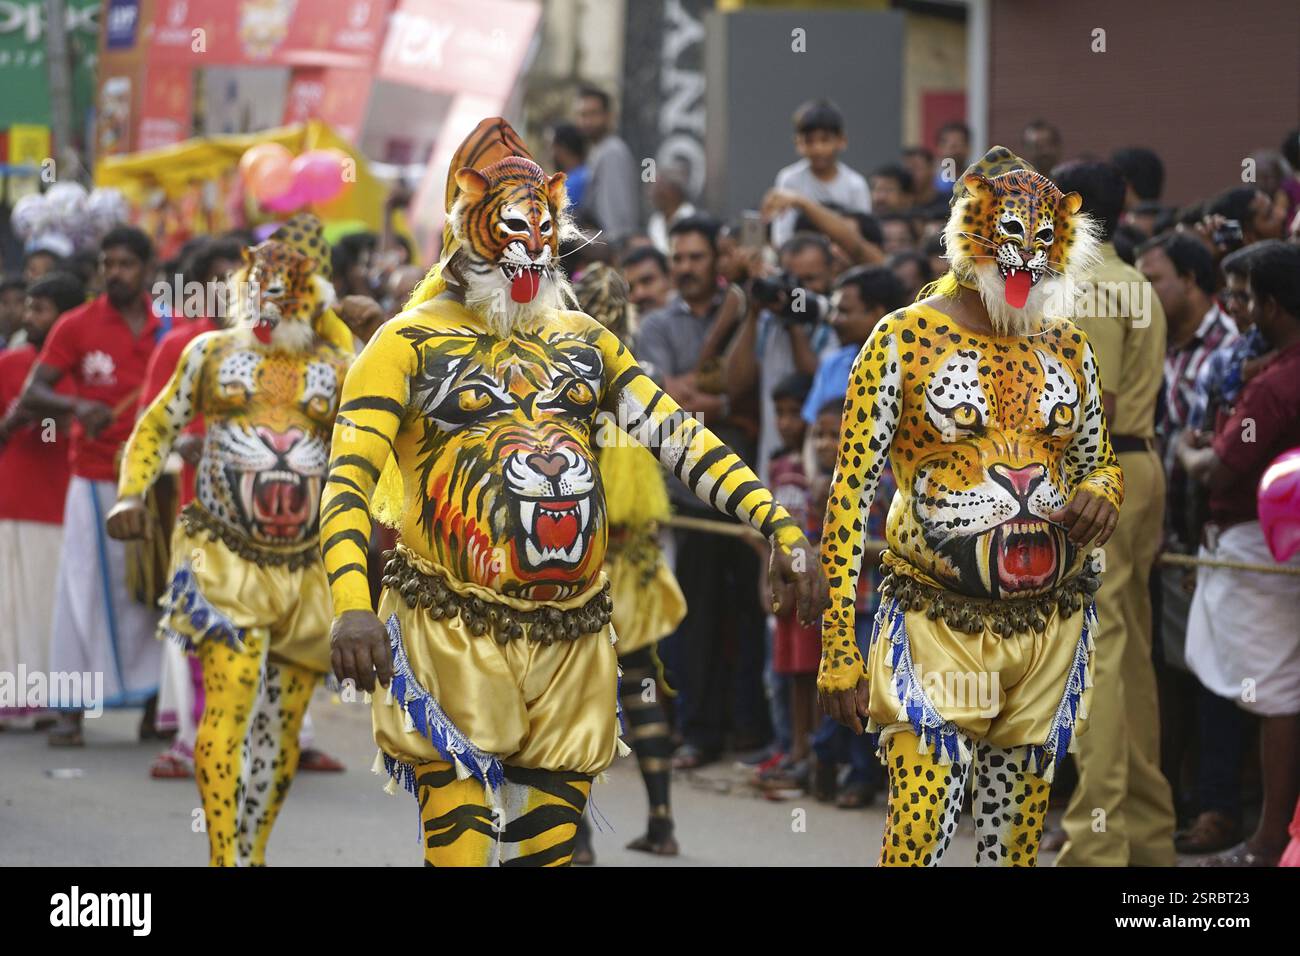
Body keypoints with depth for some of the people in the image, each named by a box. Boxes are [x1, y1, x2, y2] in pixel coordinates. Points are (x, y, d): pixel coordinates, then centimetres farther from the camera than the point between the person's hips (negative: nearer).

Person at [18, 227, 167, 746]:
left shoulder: (169, 330, 6)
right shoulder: (76, 326, -1)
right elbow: (30, 395, -4)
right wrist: (76, 406, -22)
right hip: (96, 481, -2)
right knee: (85, 591, -5)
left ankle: (153, 709, 12)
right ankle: (70, 712, -2)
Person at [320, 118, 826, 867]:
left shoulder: (585, 340, 16)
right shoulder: (412, 343, 0)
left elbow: (681, 437, 9)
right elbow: (350, 476, -11)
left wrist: (780, 530, -4)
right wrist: (352, 604, -27)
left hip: (575, 643, 5)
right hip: (457, 639, -5)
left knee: (550, 845, 9)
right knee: (461, 844, -10)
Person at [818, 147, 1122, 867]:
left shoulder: (1068, 348, 11)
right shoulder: (904, 339, -3)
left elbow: (1098, 459, 25)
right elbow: (850, 494, -5)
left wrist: (1101, 492, -3)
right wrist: (839, 654, -11)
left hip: (1051, 628, 5)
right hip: (940, 627, -5)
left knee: (1016, 839, 9)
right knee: (918, 832, -14)